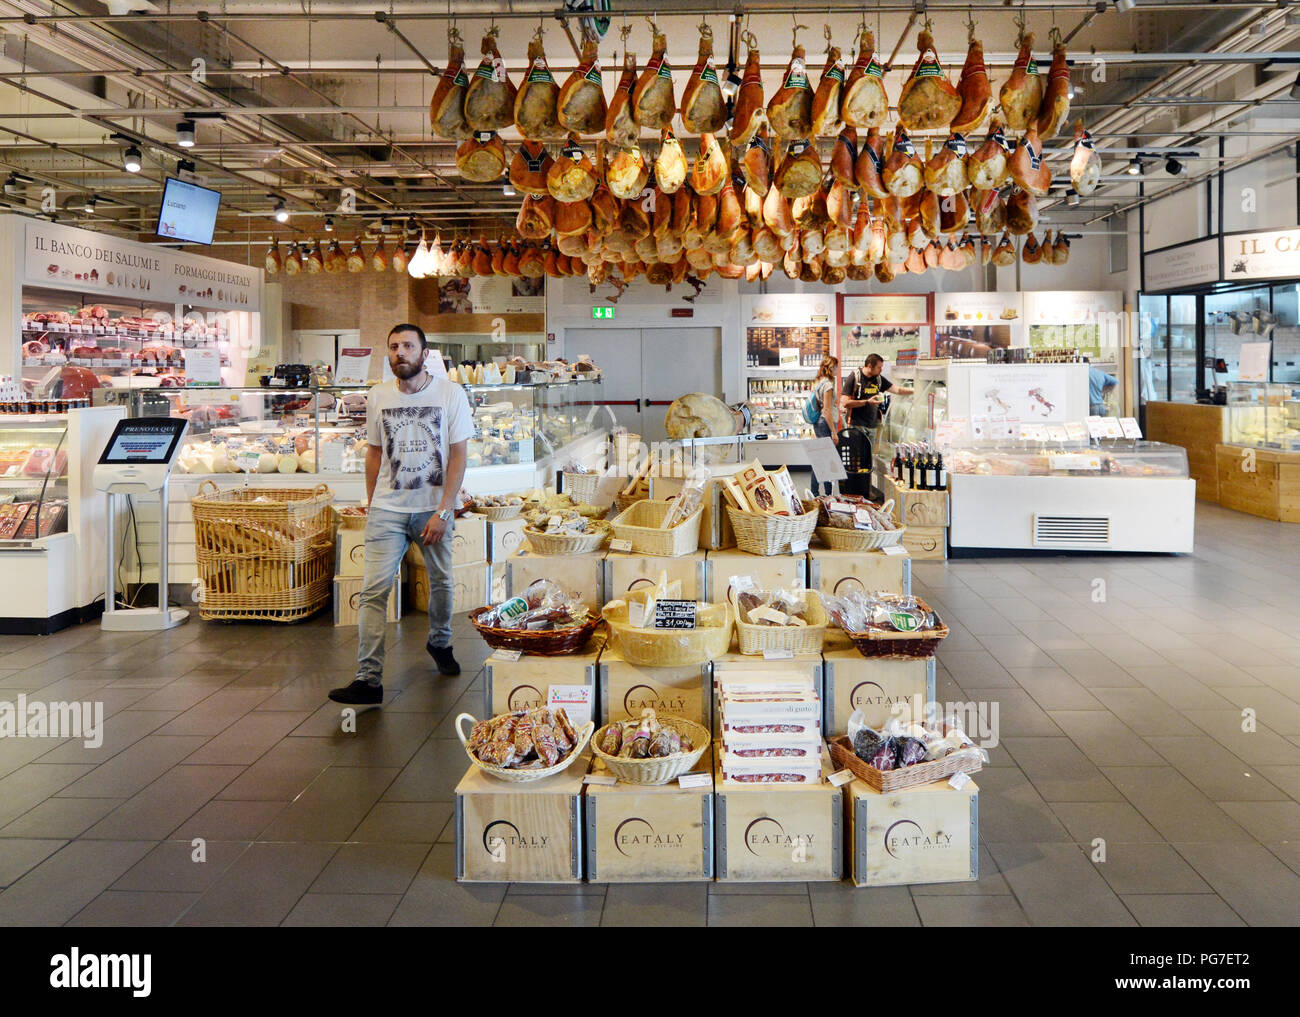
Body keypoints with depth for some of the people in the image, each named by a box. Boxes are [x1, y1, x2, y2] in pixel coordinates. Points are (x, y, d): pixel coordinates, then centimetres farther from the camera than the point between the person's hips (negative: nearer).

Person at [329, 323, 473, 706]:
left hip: (435, 507, -1)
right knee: (374, 591, -9)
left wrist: (442, 512, -12)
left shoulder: (450, 394, -5)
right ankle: (369, 680, -8)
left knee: (441, 581, 14)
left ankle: (440, 643, 42)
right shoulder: (378, 397, 3)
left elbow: (458, 456, -6)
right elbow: (375, 453, 12)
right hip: (388, 508, 1)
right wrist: (371, 504, 10)